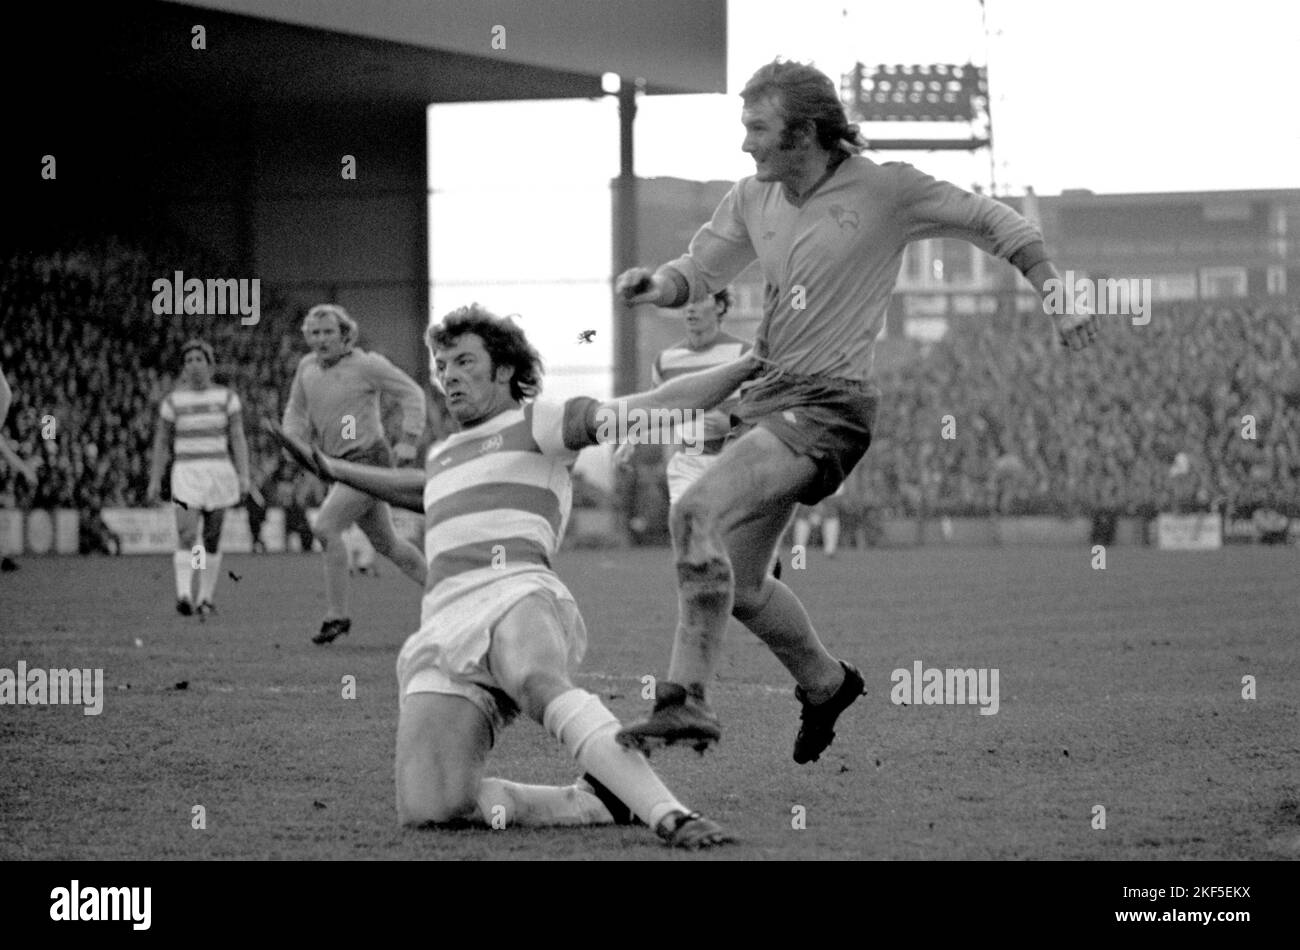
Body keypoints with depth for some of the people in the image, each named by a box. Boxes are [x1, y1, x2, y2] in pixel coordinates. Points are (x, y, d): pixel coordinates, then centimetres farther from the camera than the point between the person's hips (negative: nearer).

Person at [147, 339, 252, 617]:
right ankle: (184, 595, -31)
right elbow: (161, 443, 7)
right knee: (186, 536, -18)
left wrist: (243, 476, -8)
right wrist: (154, 481, 2)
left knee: (212, 540, 5)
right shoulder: (173, 400, 4)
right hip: (186, 473, -1)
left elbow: (238, 439, 2)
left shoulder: (226, 397, 4)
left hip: (219, 472, 1)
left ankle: (206, 600, 15)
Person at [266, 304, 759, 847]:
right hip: (442, 630, 6)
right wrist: (333, 470, 69)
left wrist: (751, 366, -2)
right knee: (426, 810, -18)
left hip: (515, 596, -6)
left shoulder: (537, 421, 14)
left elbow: (655, 407, 6)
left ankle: (671, 817, -53)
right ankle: (602, 801, -6)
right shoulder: (444, 455, 35)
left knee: (537, 683, -44)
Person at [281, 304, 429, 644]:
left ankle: (337, 615, -15)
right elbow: (296, 411, 21)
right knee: (387, 545, 14)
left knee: (325, 527, -21)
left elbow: (411, 392, -5)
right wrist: (295, 443, 2)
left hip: (368, 459, -8)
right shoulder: (307, 367, 9)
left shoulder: (366, 364, -10)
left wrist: (409, 441, -12)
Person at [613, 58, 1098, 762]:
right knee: (739, 585, 11)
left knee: (695, 515, -26)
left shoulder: (883, 189, -7)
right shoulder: (754, 199, 8)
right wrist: (654, 285, -5)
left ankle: (685, 699, -24)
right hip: (769, 390, 7)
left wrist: (1057, 305, -1)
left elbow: (997, 225, 3)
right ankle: (826, 684, 38)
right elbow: (699, 271, 18)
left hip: (833, 400, -7)